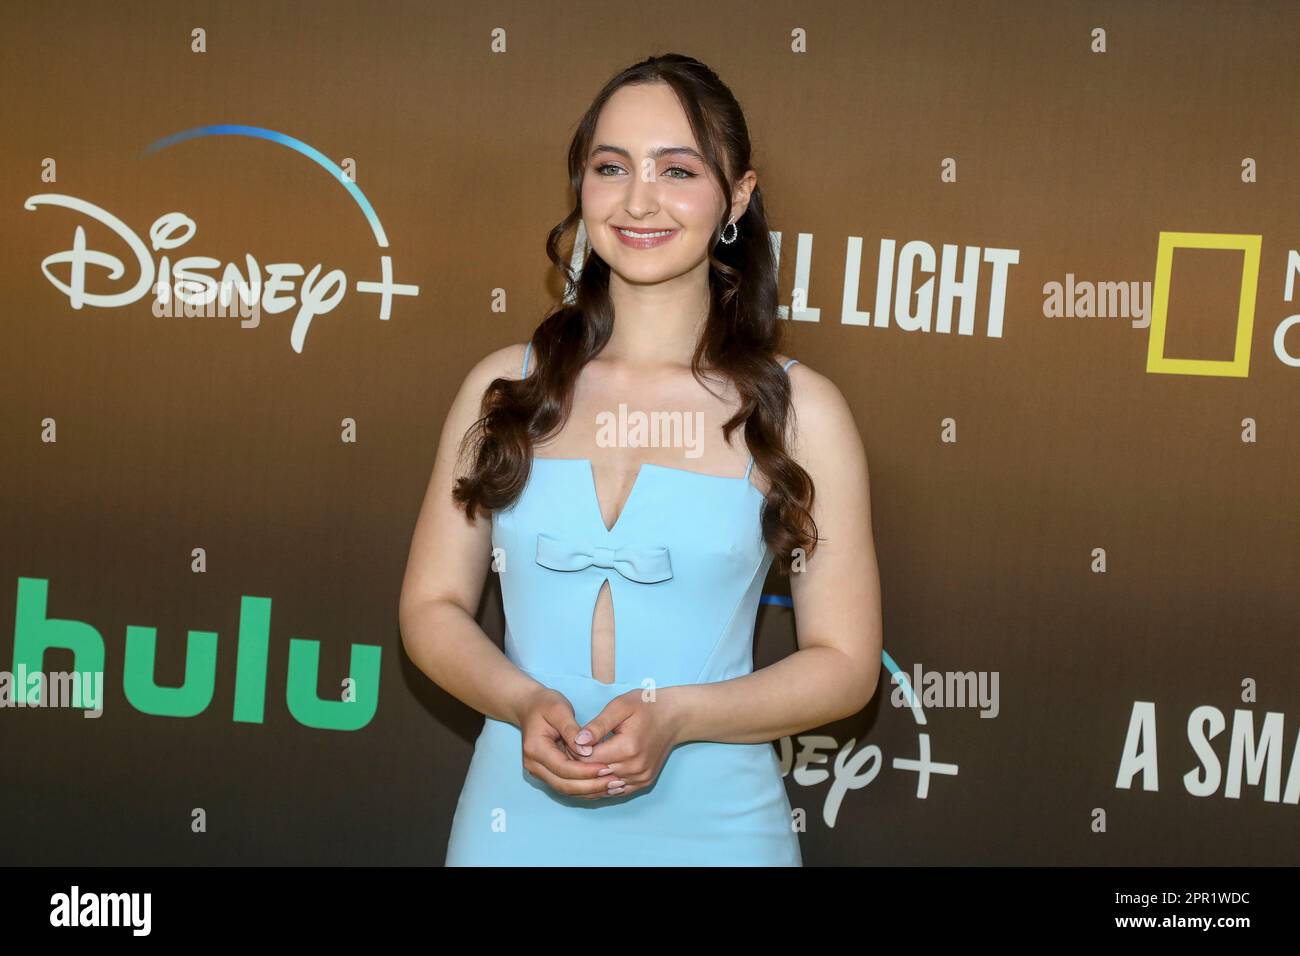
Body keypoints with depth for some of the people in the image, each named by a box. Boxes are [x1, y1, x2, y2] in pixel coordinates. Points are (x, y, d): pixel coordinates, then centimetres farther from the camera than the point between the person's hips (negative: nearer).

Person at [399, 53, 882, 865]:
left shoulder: (799, 410, -6)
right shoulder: (504, 387, 0)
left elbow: (846, 661, -4)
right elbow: (432, 604, 4)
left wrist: (675, 717, -18)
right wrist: (524, 703, -14)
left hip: (713, 823, -1)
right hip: (516, 819, 2)